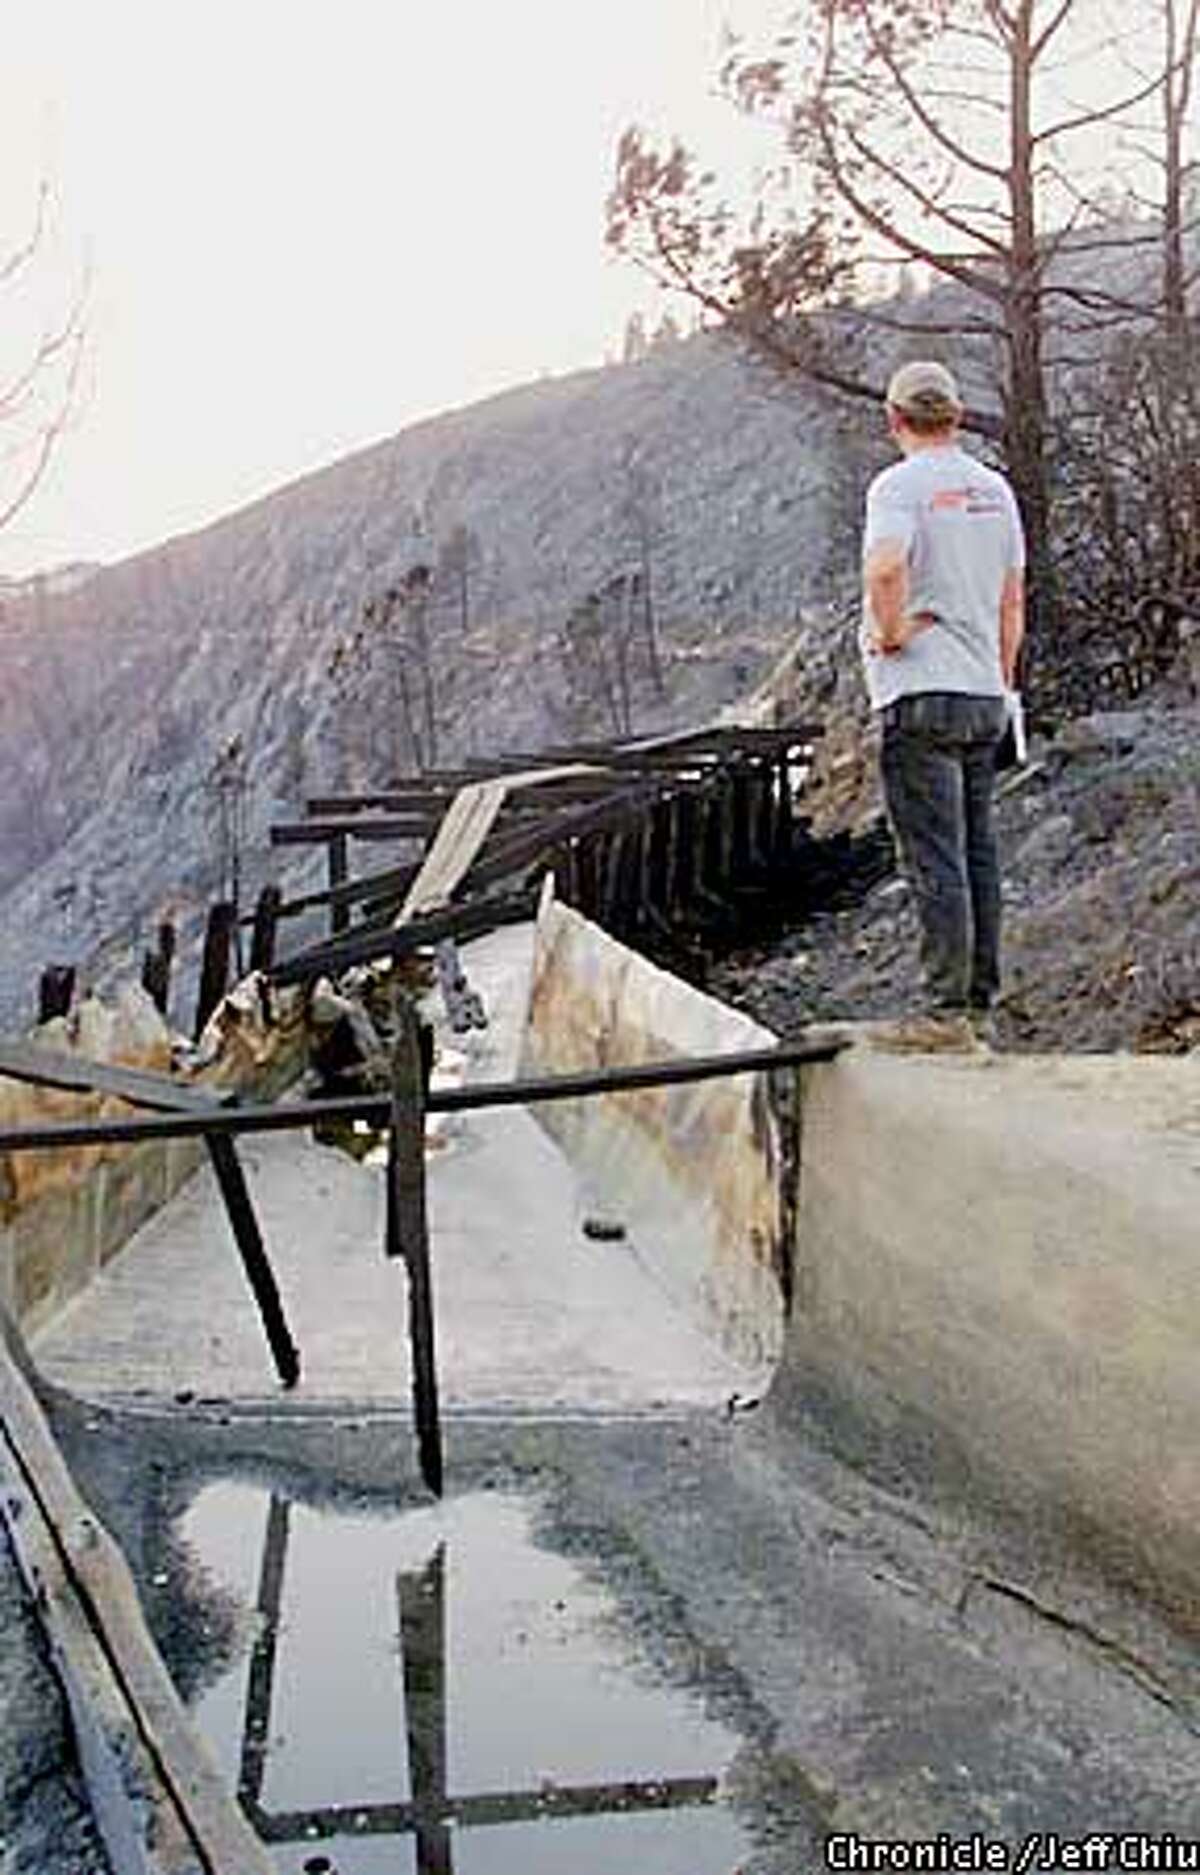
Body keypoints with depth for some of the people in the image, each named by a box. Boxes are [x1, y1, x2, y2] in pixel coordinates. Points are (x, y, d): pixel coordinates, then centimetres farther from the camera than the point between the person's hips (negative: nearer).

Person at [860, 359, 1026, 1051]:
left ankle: (947, 1012, -5)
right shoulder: (995, 487, 13)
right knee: (978, 853, 11)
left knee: (937, 859, -7)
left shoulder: (900, 484, -8)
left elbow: (885, 566, -29)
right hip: (986, 694, 7)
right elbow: (1013, 601, 17)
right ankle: (979, 1002, 17)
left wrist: (891, 631, -12)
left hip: (922, 692, -7)